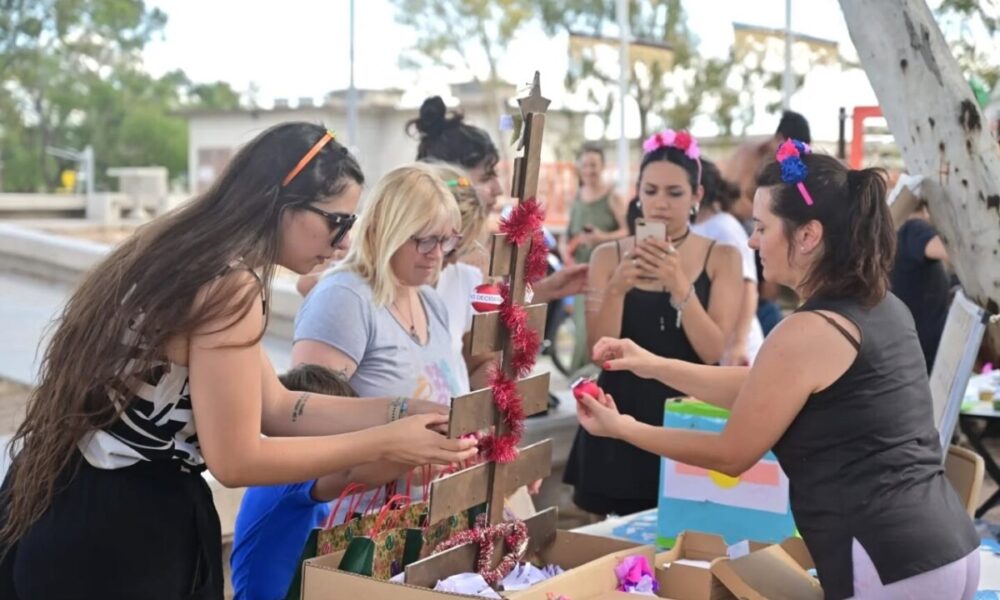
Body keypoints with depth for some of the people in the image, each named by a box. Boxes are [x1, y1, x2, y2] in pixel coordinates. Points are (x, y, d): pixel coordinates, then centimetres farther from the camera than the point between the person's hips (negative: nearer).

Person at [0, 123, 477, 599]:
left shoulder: (190, 257, 9)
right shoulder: (228, 284, -20)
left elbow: (276, 408, 12)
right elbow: (236, 460, -18)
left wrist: (407, 411, 7)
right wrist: (385, 444, -12)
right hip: (116, 531, -9)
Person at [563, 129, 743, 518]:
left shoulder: (721, 258, 0)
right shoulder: (609, 255, 2)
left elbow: (712, 351, -9)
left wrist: (680, 285, -21)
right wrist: (617, 288, -20)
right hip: (621, 415, 1)